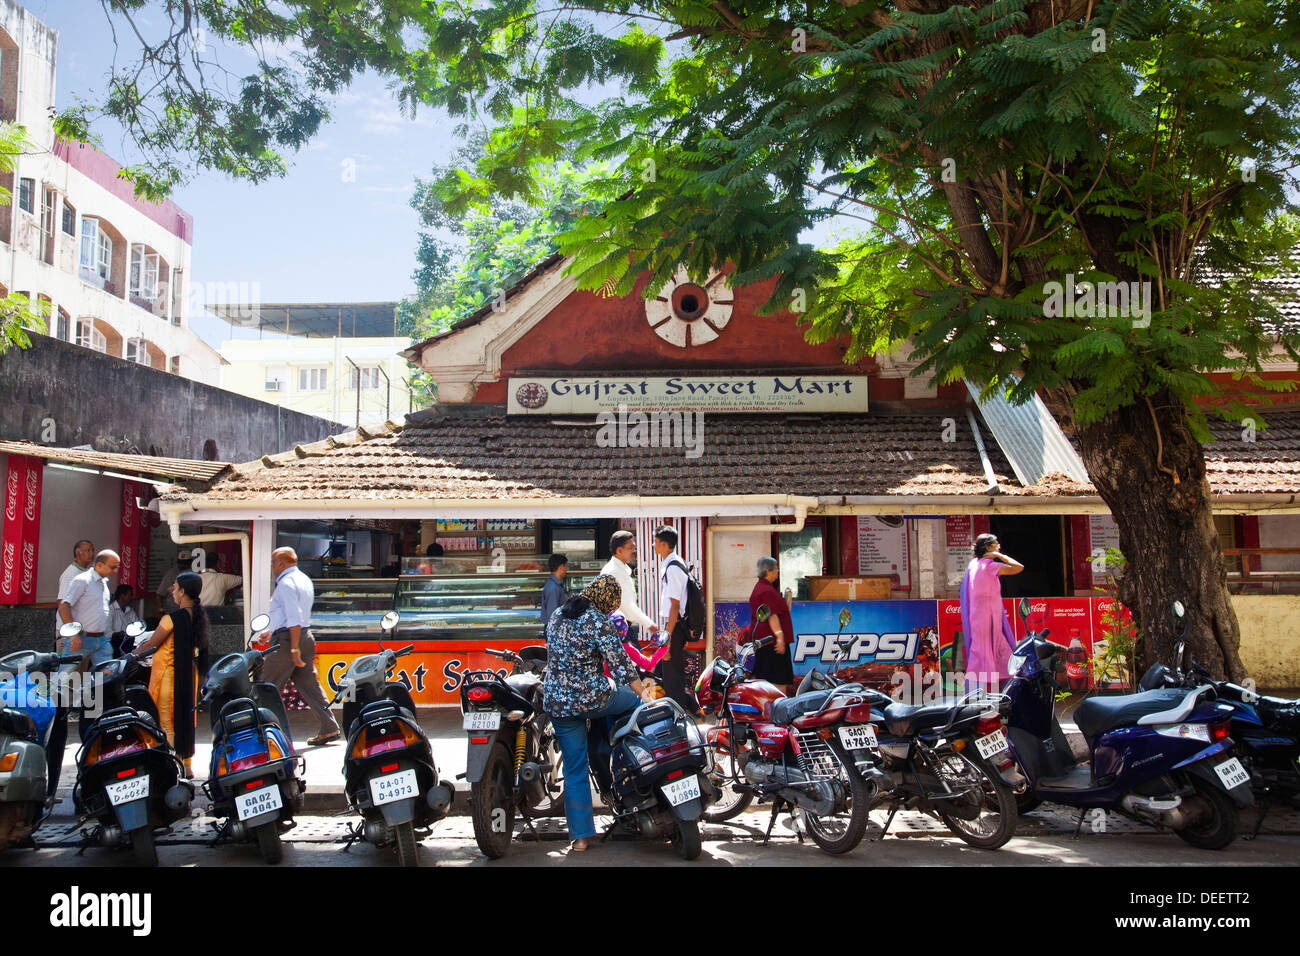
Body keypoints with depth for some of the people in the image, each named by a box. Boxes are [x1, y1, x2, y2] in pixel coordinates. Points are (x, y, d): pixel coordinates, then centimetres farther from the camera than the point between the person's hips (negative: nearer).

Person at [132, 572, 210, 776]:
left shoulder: (172, 618, -18)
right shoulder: (199, 616, 3)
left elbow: (150, 645, -9)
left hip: (169, 673, -7)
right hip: (189, 673, 7)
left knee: (167, 723, 0)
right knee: (185, 718, 15)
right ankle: (187, 765, 21)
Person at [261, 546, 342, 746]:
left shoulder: (286, 583, -12)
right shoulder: (304, 580, 17)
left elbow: (294, 619, -21)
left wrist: (294, 648, -23)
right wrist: (273, 633, 33)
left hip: (287, 639, -9)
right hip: (306, 636, 9)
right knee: (308, 684, 8)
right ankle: (329, 728, 3)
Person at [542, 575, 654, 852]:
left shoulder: (558, 615, 9)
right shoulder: (599, 622, -12)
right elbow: (619, 663, -14)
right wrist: (643, 693, -7)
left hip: (556, 702, 6)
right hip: (592, 698, -6)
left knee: (574, 769, 11)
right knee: (634, 699, 24)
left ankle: (581, 834, 12)